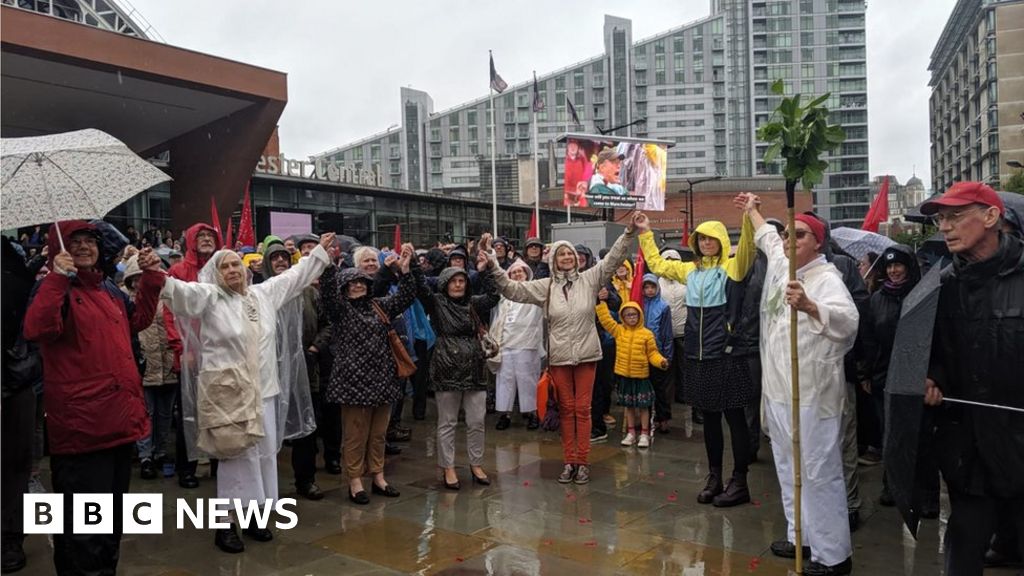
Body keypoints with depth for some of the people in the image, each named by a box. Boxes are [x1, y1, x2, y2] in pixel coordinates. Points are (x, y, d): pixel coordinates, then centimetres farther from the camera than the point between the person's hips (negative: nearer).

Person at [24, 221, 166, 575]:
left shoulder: (108, 287, 14)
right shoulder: (56, 289, -9)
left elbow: (137, 320, 26)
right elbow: (36, 330, -27)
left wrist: (151, 279, 16)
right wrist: (57, 278, -32)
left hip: (120, 416, 8)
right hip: (82, 423, -8)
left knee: (114, 511, 22)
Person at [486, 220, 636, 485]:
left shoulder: (589, 279, 1)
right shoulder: (545, 286, 2)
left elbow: (613, 259, -4)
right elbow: (511, 288, -2)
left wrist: (629, 232, -15)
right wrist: (491, 260, -10)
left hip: (586, 354, -1)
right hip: (559, 356, 1)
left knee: (583, 408, 5)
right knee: (566, 409, 9)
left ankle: (583, 461, 14)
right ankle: (569, 460, 19)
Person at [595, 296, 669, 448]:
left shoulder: (647, 334, -5)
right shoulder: (618, 330, 1)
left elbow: (652, 353, -2)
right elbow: (605, 319, -4)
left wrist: (661, 361, -20)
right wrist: (602, 302, -10)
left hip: (641, 375, -2)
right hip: (624, 375, 3)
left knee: (643, 406, 5)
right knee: (629, 405, 14)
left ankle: (644, 434, 15)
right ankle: (631, 433, 24)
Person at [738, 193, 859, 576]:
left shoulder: (826, 278, -12)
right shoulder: (780, 265, 13)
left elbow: (848, 319, -31)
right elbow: (767, 237, 35)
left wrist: (808, 306, -47)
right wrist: (752, 212, 47)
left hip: (812, 393, -9)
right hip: (777, 389, 9)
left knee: (819, 472, -5)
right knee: (788, 467, 16)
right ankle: (800, 536, 29)